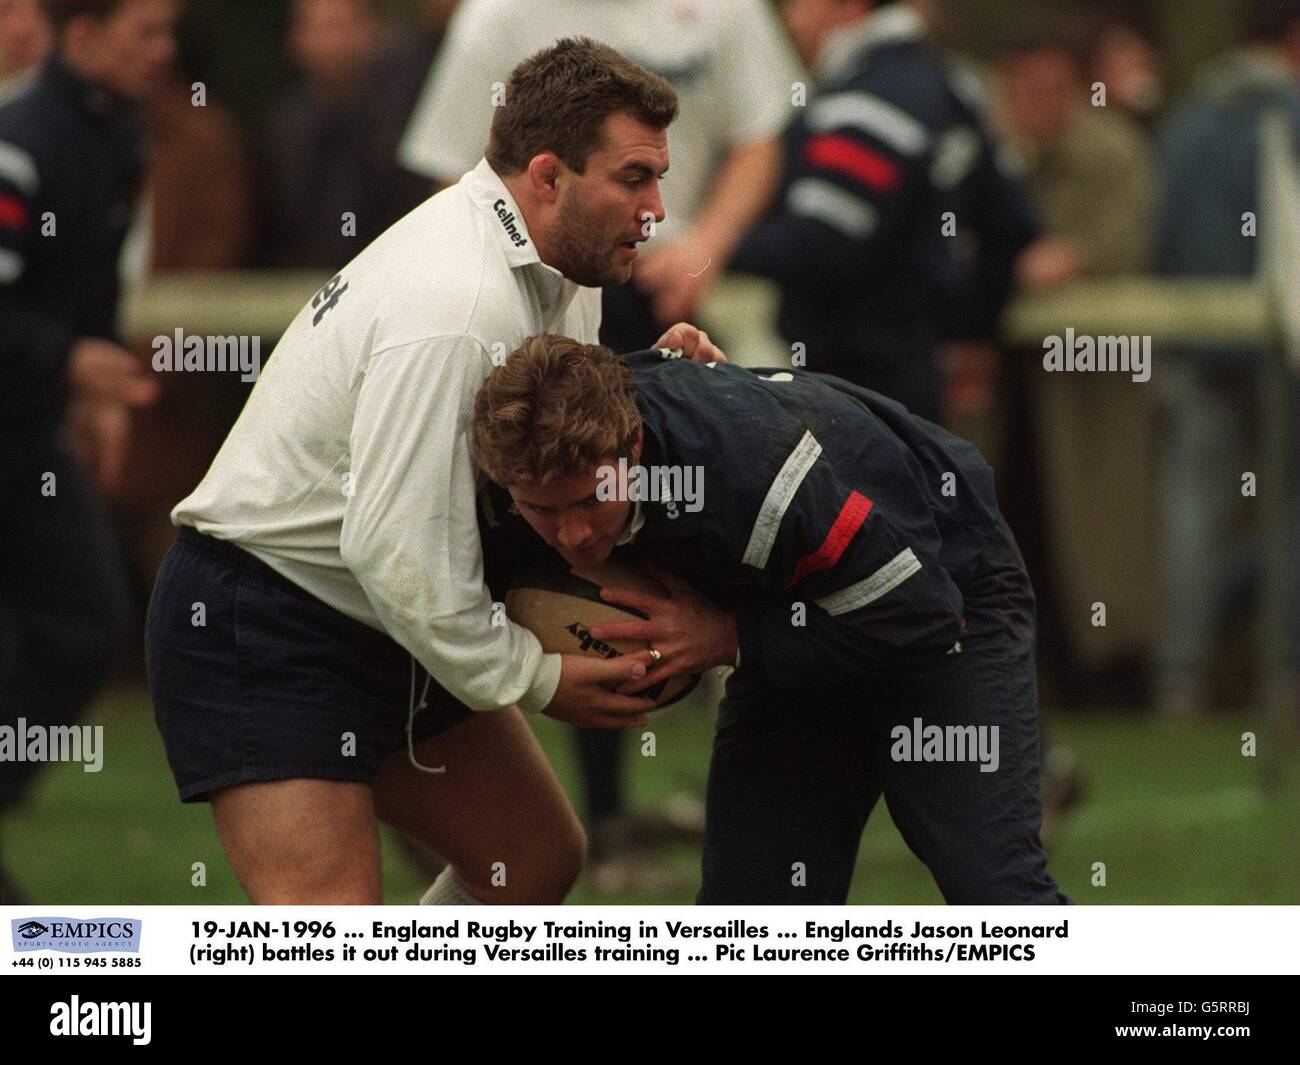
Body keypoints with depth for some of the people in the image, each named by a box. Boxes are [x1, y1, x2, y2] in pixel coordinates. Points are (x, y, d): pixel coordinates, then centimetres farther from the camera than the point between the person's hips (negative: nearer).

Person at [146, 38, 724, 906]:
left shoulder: (552, 272, 4)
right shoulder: (454, 311, -28)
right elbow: (397, 548, -29)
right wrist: (535, 679, -18)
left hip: (377, 631, 10)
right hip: (260, 630, -10)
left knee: (539, 860, 14)